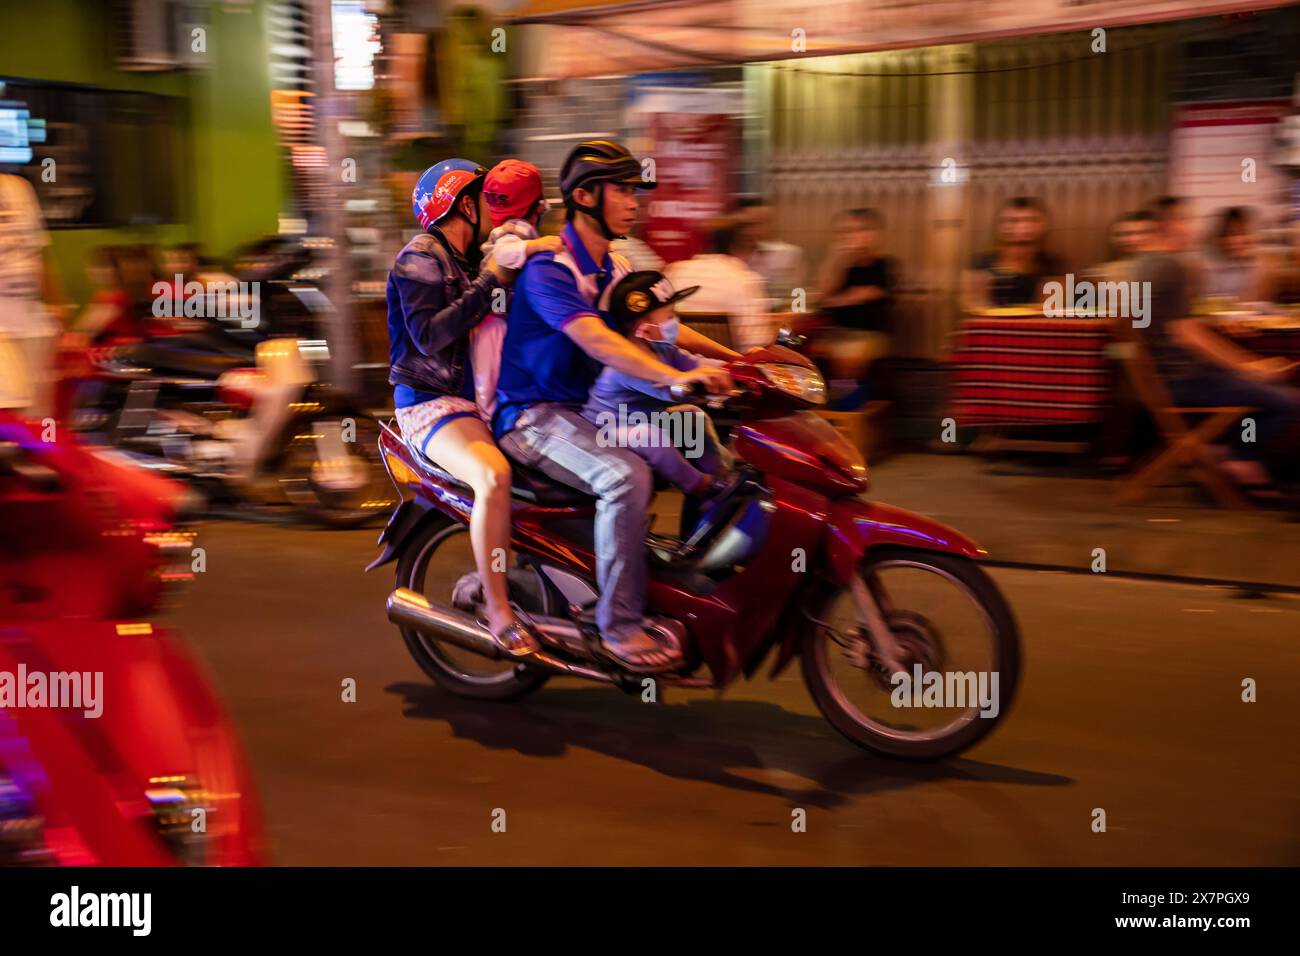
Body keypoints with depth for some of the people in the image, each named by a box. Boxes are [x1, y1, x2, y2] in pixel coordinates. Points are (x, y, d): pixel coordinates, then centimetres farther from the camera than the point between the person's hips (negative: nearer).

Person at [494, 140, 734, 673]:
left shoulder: (615, 270, 13)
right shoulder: (548, 268, -17)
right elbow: (593, 338, -32)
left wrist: (735, 358, 0)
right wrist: (675, 377, -44)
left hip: (588, 406, 9)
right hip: (534, 415, -9)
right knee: (626, 477, -32)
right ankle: (619, 626, -24)